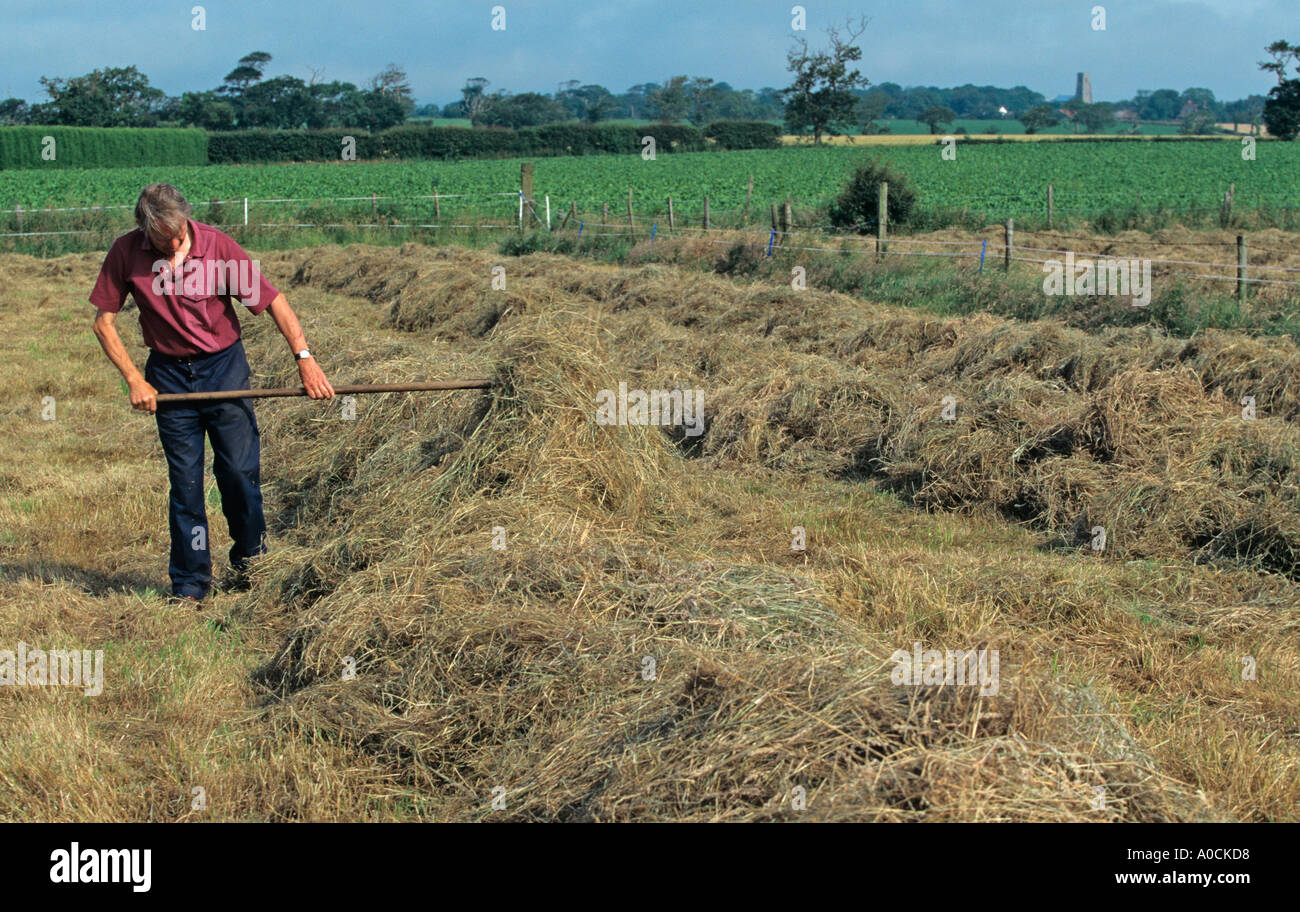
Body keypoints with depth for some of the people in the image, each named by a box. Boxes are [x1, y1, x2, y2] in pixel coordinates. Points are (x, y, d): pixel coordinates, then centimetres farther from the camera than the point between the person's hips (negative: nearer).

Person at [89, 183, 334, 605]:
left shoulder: (217, 245, -15)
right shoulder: (125, 253, -10)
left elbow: (273, 300, -10)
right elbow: (104, 322, -2)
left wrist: (304, 356, -16)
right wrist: (134, 380, -8)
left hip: (224, 366, -1)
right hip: (169, 374, 1)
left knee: (240, 470, -3)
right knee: (184, 481, 3)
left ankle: (249, 561, 21)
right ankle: (190, 585, 12)